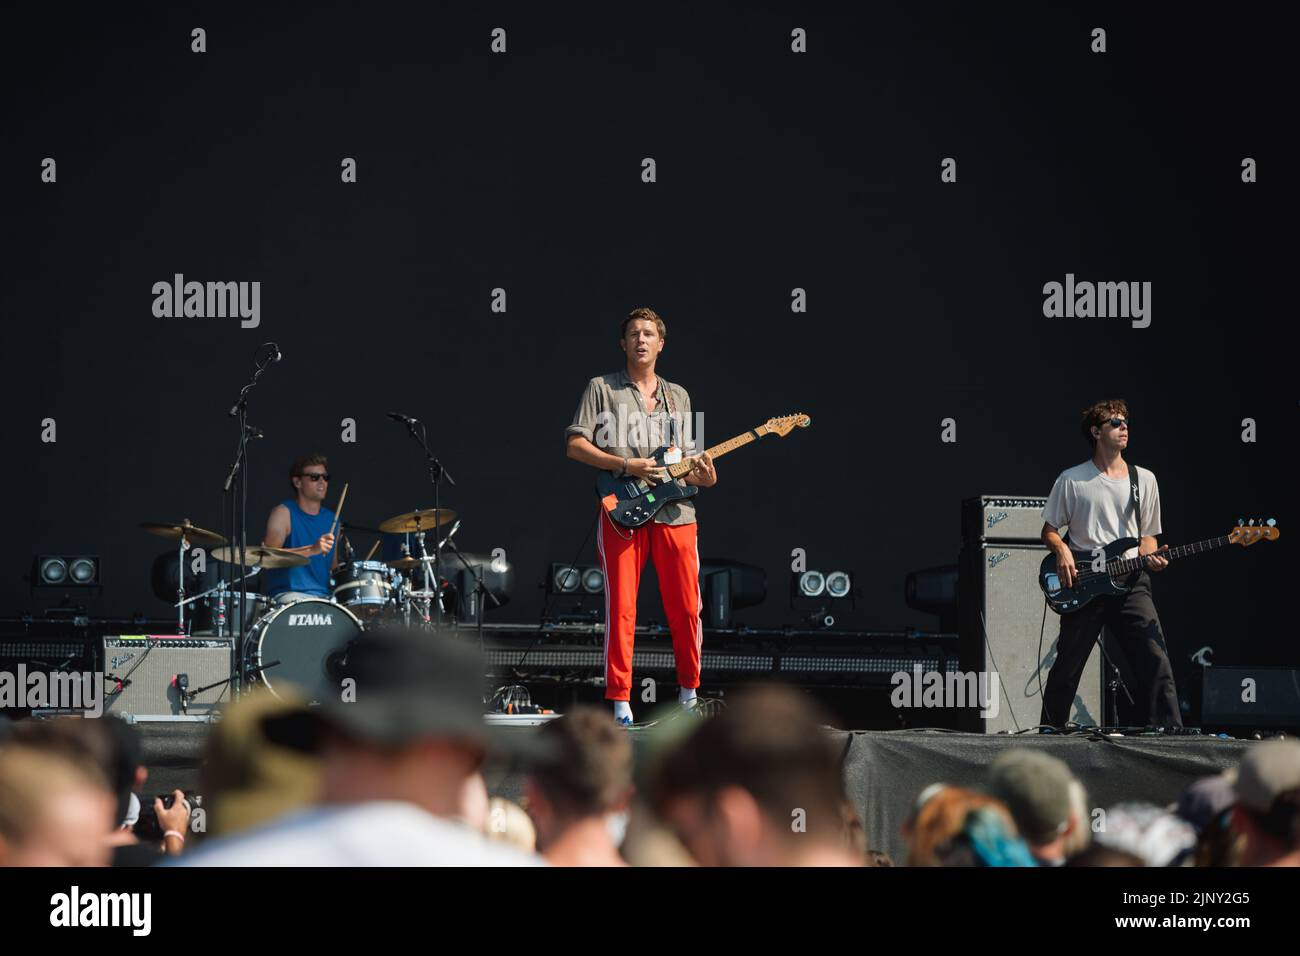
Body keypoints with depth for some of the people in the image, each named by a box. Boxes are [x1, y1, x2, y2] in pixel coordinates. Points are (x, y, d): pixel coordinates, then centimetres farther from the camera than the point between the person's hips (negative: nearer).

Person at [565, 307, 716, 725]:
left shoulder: (678, 397, 19)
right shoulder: (602, 389, 7)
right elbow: (574, 444, 0)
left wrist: (702, 476, -1)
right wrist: (626, 466, -11)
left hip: (674, 513, 3)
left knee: (686, 608, 0)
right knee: (620, 609, -6)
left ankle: (689, 693, 14)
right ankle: (620, 702, -3)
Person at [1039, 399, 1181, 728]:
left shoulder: (1144, 480, 12)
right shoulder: (1072, 480, 5)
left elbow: (1147, 536, 18)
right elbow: (1049, 530, 12)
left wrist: (1151, 555, -4)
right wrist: (1062, 550, -9)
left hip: (1130, 581, 2)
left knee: (1155, 661, -11)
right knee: (1067, 668, 2)